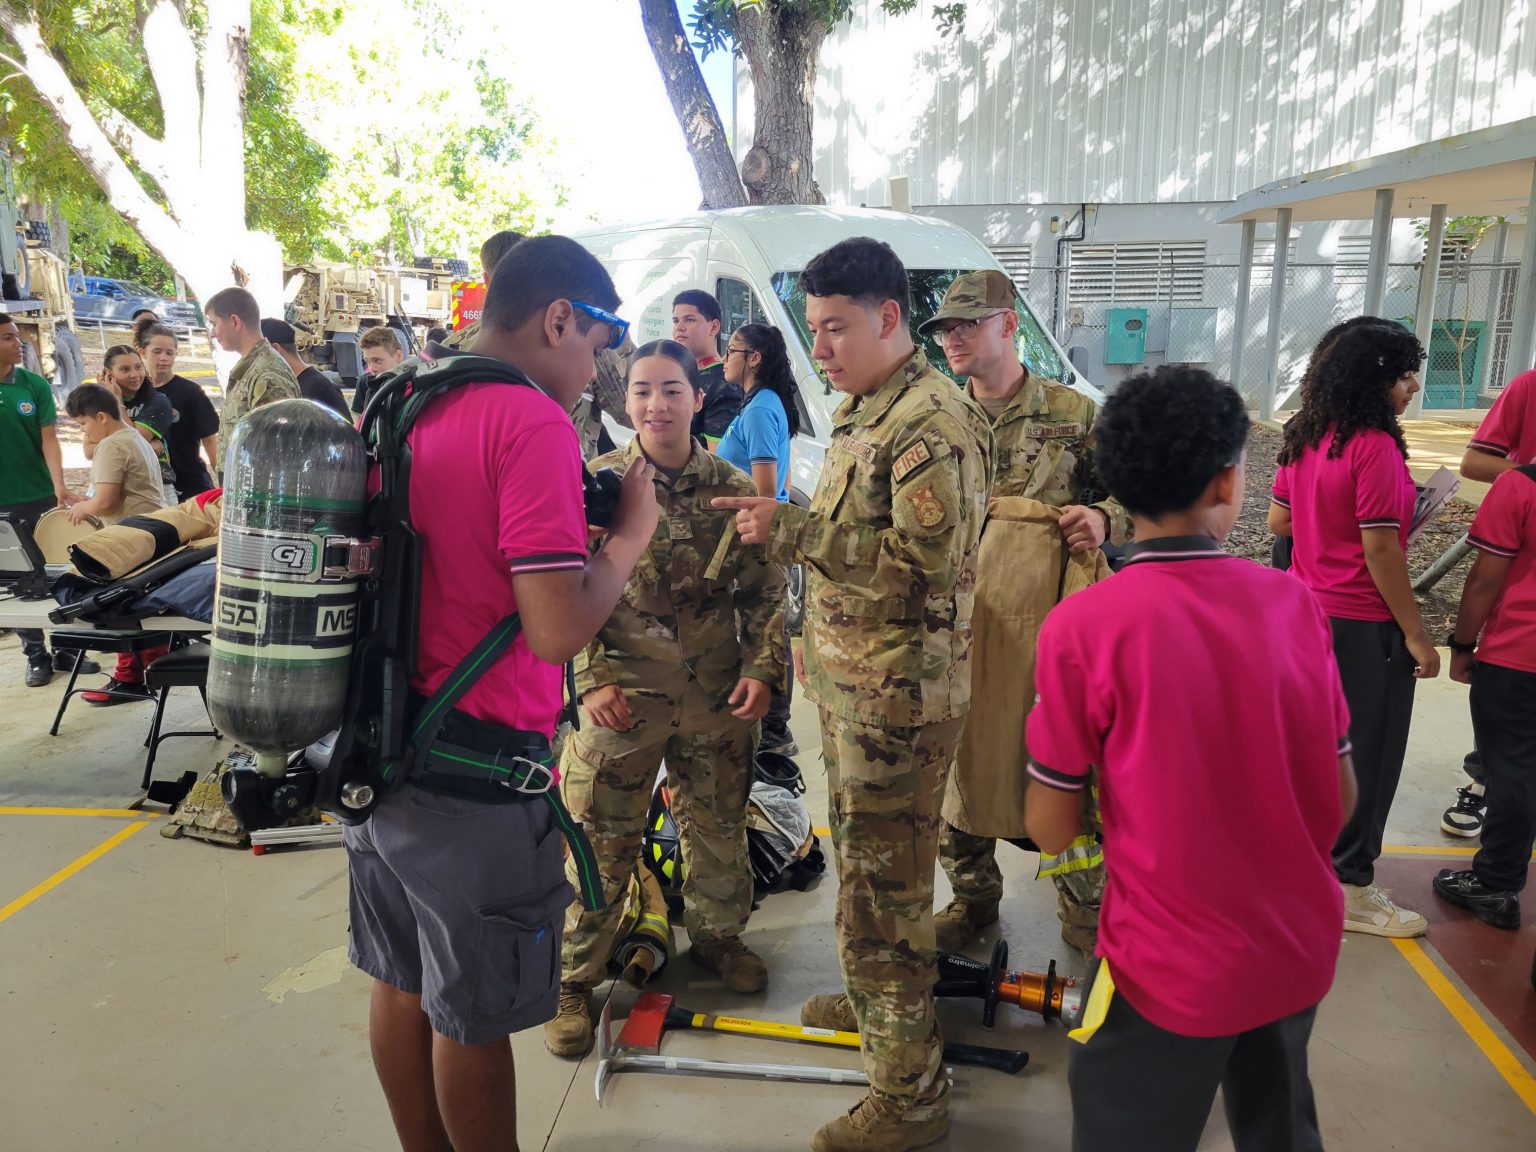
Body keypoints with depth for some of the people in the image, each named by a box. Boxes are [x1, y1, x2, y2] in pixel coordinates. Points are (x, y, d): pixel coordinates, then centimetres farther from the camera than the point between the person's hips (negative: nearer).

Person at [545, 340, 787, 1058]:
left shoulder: (734, 490, 1)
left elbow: (766, 592, 6)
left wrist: (762, 669, -4)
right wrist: (591, 680, -11)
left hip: (717, 700, 3)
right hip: (620, 697, -2)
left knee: (720, 829, 18)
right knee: (598, 840, 5)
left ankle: (716, 934, 43)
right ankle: (574, 978, 24)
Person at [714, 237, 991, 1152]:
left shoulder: (935, 423, -19)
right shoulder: (862, 410, 14)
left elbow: (927, 559, -26)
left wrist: (793, 530, -25)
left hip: (898, 695, -10)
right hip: (849, 679, 10)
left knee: (885, 885, -1)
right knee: (862, 861, 23)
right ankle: (873, 1000, 45)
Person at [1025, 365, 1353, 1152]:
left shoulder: (1082, 627, -20)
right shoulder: (1294, 603, -8)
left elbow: (1050, 830, -12)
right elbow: (1341, 799, 1)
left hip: (1170, 967, -4)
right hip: (1300, 949, 5)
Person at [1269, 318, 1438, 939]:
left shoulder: (1304, 439, 4)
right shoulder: (1374, 447, -20)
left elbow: (1277, 521, 11)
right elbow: (1380, 550, -20)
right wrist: (1416, 632, -13)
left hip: (1308, 612, 8)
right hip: (1363, 625, -8)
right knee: (1366, 755, 4)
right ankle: (1351, 889, 16)